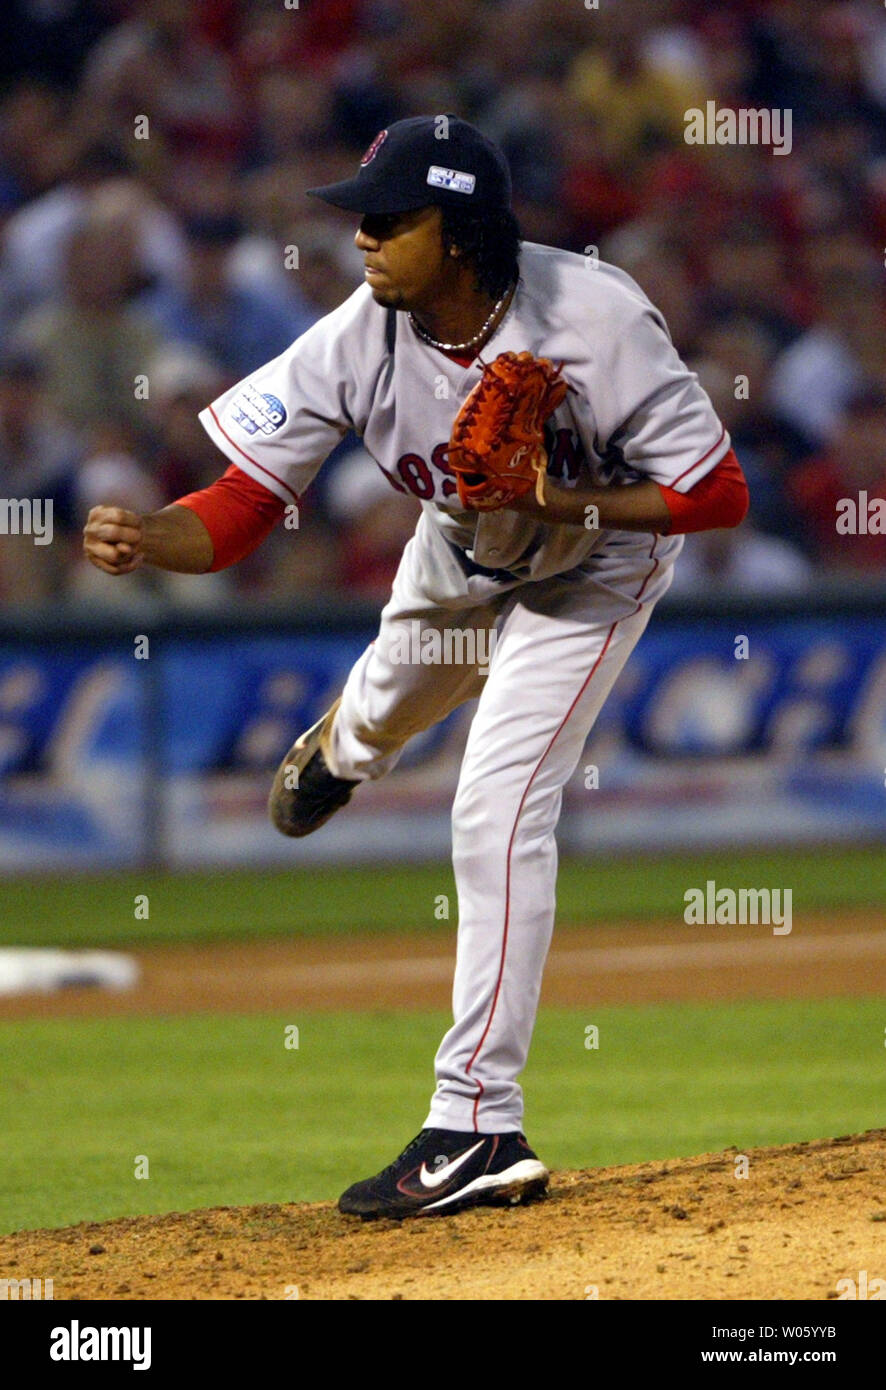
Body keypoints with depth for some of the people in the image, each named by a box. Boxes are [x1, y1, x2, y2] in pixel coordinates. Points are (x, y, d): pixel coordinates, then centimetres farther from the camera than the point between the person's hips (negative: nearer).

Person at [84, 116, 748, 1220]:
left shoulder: (596, 319, -38)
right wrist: (144, 540, -50)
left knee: (498, 808, -19)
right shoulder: (358, 342, -29)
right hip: (456, 553, 5)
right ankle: (346, 744, 76)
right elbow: (243, 505, -29)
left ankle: (478, 1126, -16)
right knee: (392, 700, 33)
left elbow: (718, 493, -29)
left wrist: (567, 504, -41)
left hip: (593, 570, -5)